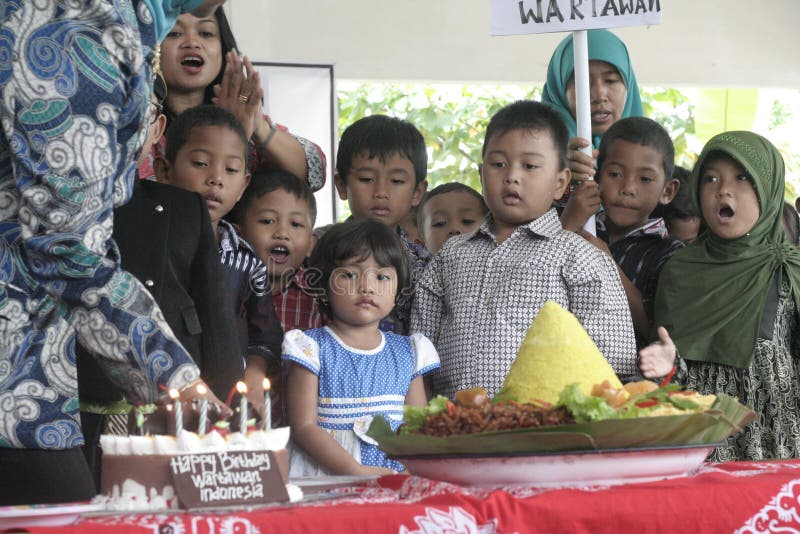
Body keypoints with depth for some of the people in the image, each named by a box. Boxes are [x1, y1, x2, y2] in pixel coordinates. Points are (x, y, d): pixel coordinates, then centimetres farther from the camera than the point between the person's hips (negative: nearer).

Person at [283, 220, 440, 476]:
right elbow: (303, 426, -5)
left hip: (397, 479, 4)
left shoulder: (408, 353, 16)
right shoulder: (312, 347, 3)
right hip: (327, 479, -3)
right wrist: (356, 472, -15)